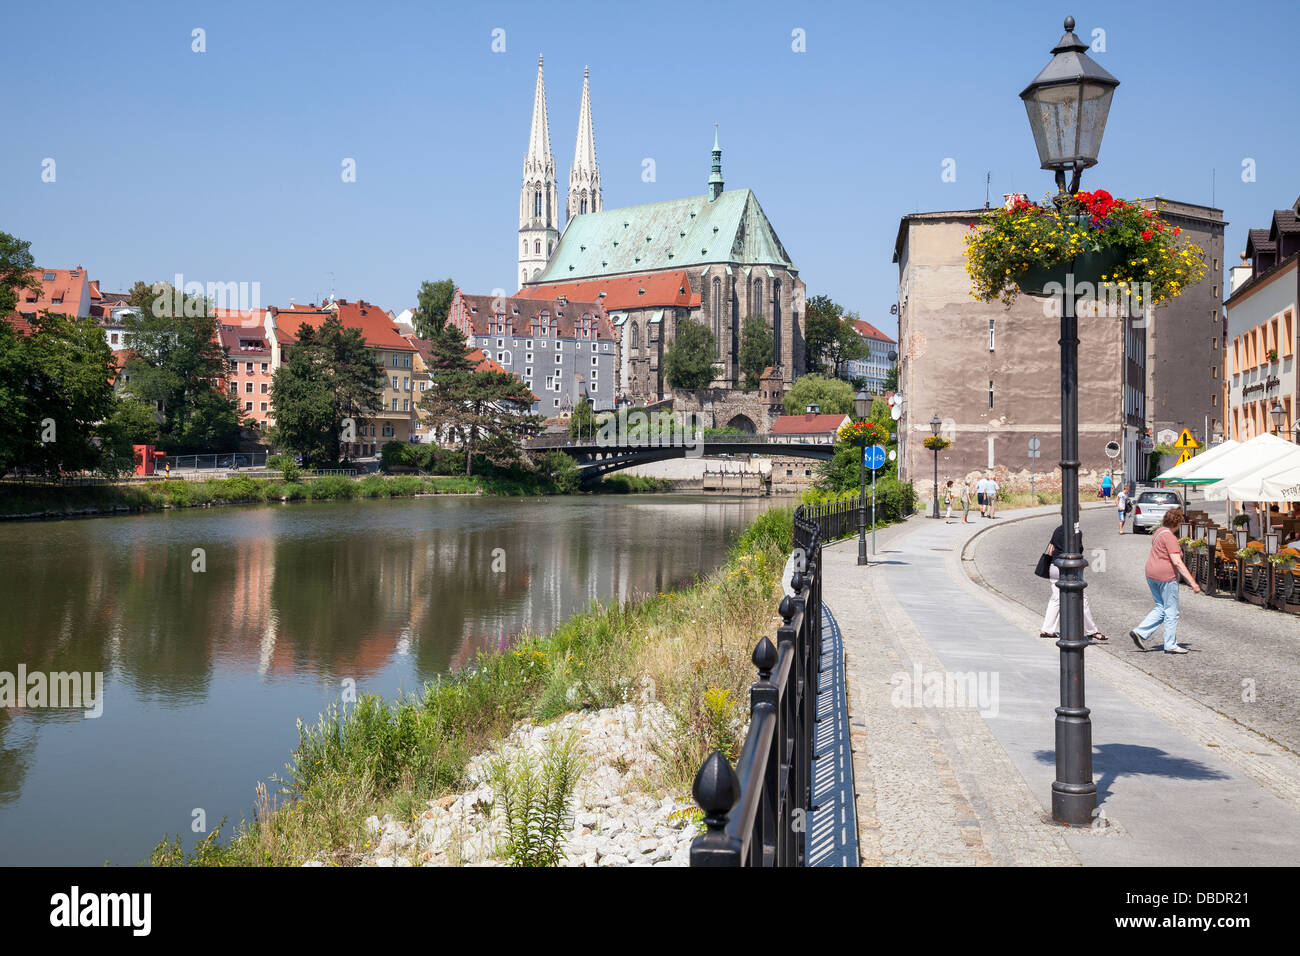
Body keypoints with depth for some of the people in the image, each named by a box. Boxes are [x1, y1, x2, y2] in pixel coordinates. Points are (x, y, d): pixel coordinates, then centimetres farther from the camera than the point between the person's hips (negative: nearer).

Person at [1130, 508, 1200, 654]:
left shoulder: (1160, 531, 12)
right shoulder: (1170, 537, -17)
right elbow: (1177, 562, -24)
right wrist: (1192, 582, -25)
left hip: (1152, 575, 9)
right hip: (1166, 576, -9)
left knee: (1160, 608, 15)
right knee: (1171, 612, 2)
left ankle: (1140, 632, 4)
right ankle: (1171, 645, 9)